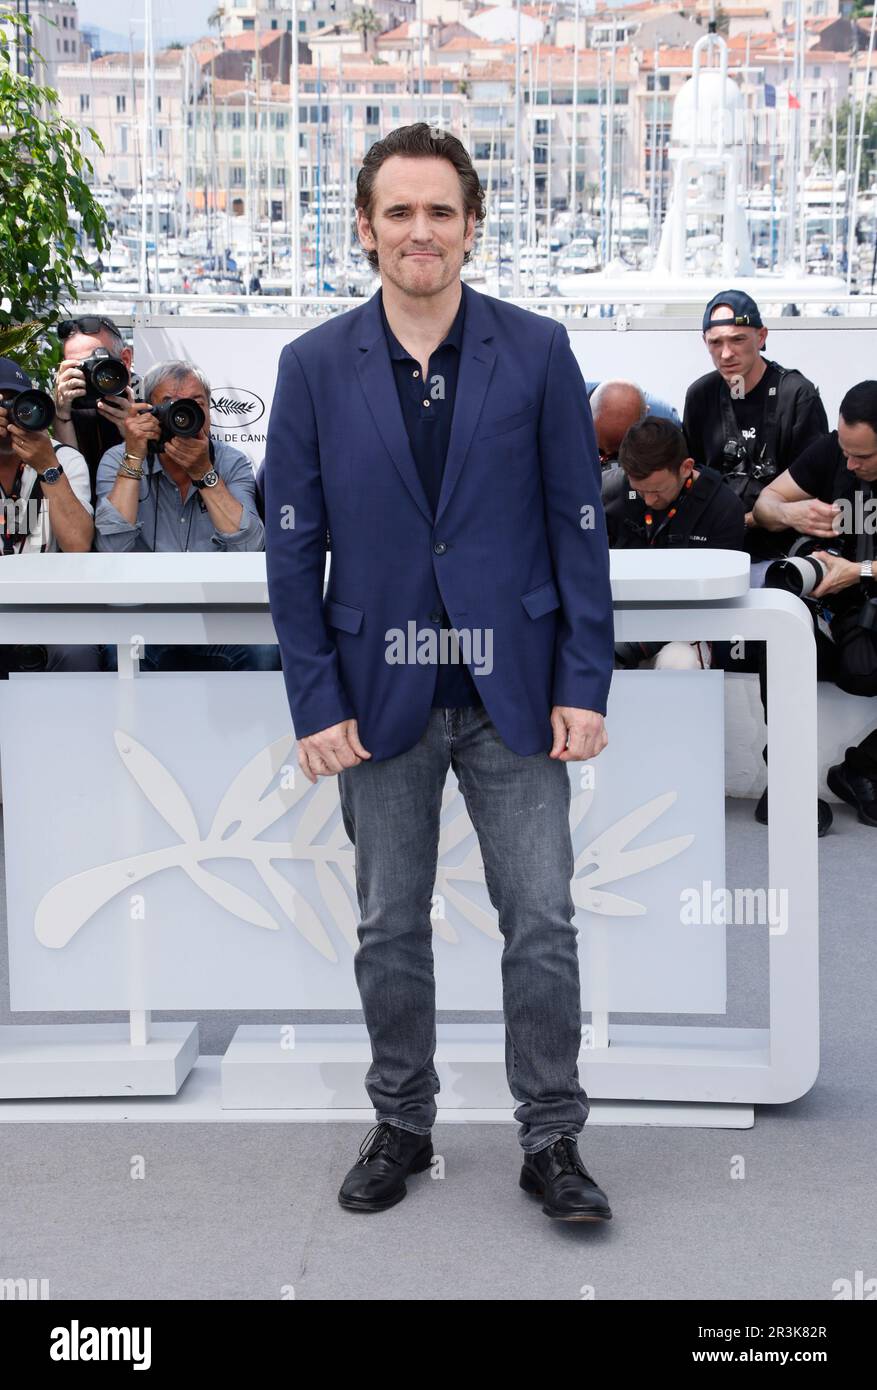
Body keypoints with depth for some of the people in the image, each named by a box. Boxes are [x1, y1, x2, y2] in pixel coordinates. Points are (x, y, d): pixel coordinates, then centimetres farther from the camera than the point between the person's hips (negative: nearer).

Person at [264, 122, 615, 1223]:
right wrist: (316, 703, -4)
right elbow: (292, 546, 1)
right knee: (390, 928, 11)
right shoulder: (315, 366, 0)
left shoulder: (537, 352, -1)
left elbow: (579, 525, 0)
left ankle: (551, 1142, 16)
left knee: (542, 924, 2)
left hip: (514, 692, -1)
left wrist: (583, 685, -5)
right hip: (382, 697, 1)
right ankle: (400, 1127, 27)